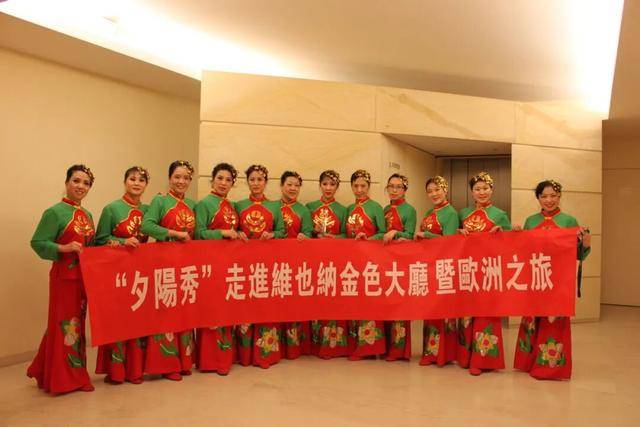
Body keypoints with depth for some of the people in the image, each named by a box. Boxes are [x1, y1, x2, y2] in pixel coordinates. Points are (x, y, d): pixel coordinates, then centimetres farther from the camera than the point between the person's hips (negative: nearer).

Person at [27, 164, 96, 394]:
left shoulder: (87, 215, 12)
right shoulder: (55, 212, -10)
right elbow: (37, 243, -13)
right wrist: (63, 248, -24)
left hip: (84, 276, 8)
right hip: (64, 275, -8)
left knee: (78, 323, 13)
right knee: (65, 325, 0)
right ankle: (62, 379, 13)